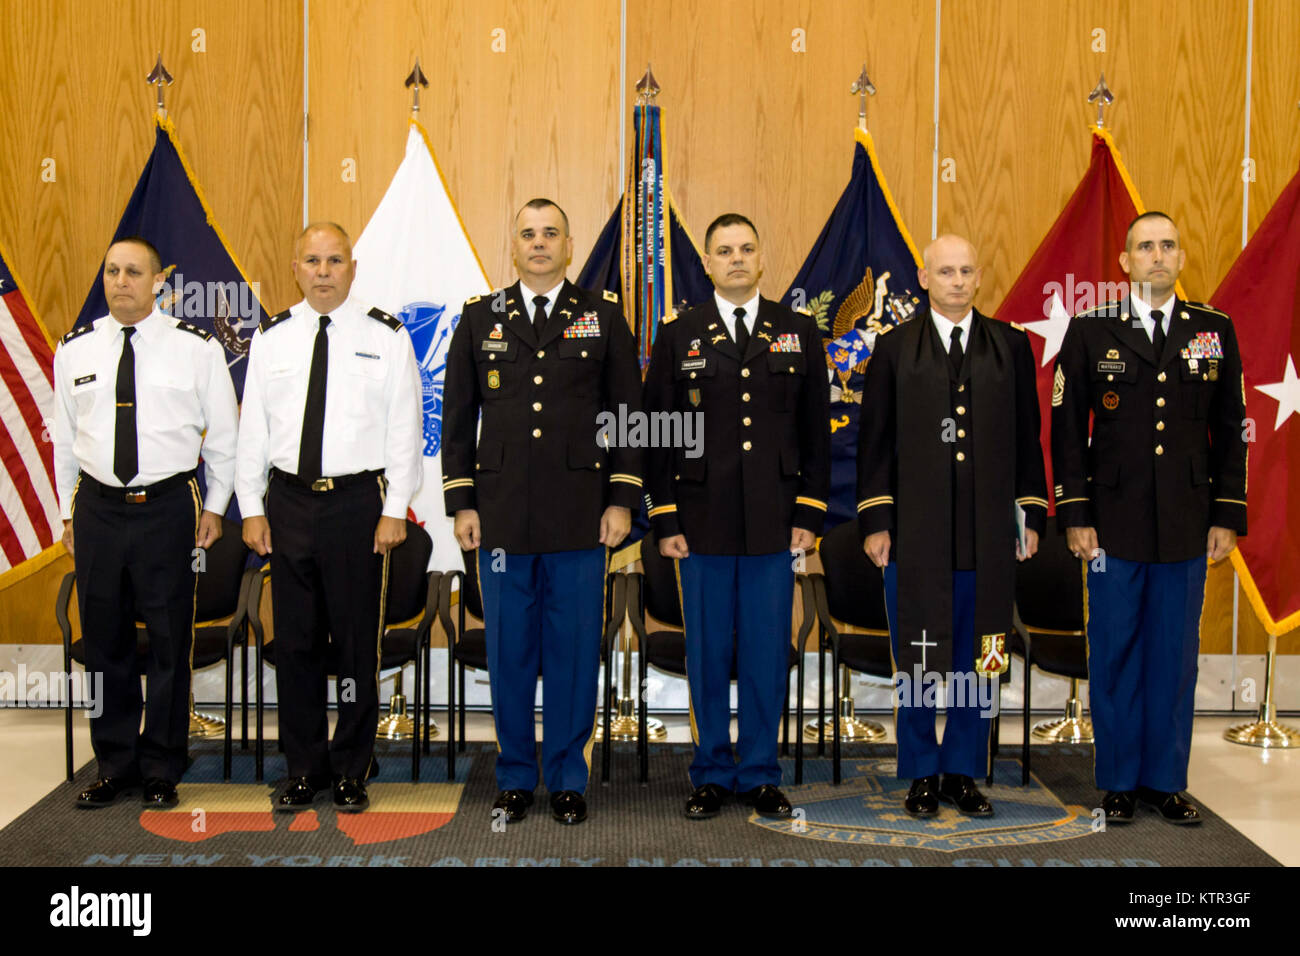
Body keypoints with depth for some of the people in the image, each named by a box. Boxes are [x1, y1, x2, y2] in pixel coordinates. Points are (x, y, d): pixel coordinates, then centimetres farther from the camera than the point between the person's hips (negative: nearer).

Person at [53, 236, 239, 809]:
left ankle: (162, 770, 17)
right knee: (104, 642, 9)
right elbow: (65, 437, 13)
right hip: (97, 507, 3)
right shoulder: (75, 349, 7)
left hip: (168, 506, -2)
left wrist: (214, 508, 1)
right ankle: (114, 766, 23)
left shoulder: (197, 348, -1)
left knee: (169, 643, 3)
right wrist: (68, 513, 11)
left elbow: (223, 435, 4)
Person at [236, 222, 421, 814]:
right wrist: (252, 509, 4)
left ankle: (352, 771, 19)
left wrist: (395, 511, -6)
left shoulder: (385, 337, 1)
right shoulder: (271, 338, 8)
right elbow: (253, 427, 9)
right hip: (288, 502, 2)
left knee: (357, 640, 4)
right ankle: (303, 769, 22)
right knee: (295, 641, 8)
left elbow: (404, 429, -1)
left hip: (358, 501, -2)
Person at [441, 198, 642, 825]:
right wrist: (461, 505, 3)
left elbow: (628, 413, 5)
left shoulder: (604, 317, 6)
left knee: (575, 651, 4)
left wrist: (622, 501, -2)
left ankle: (568, 779, 17)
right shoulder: (480, 318, 9)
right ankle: (514, 778, 20)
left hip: (581, 516, -1)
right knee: (508, 652, 7)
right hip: (502, 515, 1)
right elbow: (458, 417, 9)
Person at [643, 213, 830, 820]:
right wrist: (665, 521, -2)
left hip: (775, 523, 1)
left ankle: (761, 775, 19)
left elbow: (816, 432, 7)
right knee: (707, 654, 6)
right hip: (702, 521, 0)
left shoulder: (798, 333, 8)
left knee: (767, 653, 6)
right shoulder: (678, 337, 5)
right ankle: (712, 773, 19)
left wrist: (809, 515, 1)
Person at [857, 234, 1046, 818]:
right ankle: (922, 776, 19)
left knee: (978, 663, 7)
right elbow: (874, 440, 3)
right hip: (914, 534, -1)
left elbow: (1026, 437, 9)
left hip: (988, 536, 1)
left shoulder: (1011, 347, 8)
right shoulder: (895, 349, 4)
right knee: (916, 662, 6)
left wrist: (1032, 515, 4)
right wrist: (874, 521, -3)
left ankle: (963, 773, 21)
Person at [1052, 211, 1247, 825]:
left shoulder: (1215, 330, 7)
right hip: (1114, 522, -1)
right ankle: (1119, 781, 17)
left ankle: (1166, 780, 20)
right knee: (1115, 654, 5)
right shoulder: (1090, 332, 2)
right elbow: (1067, 429, 1)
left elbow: (1230, 430, 9)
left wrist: (1228, 515, 3)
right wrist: (1074, 515, -4)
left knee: (1176, 655, 8)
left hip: (1188, 527, 2)